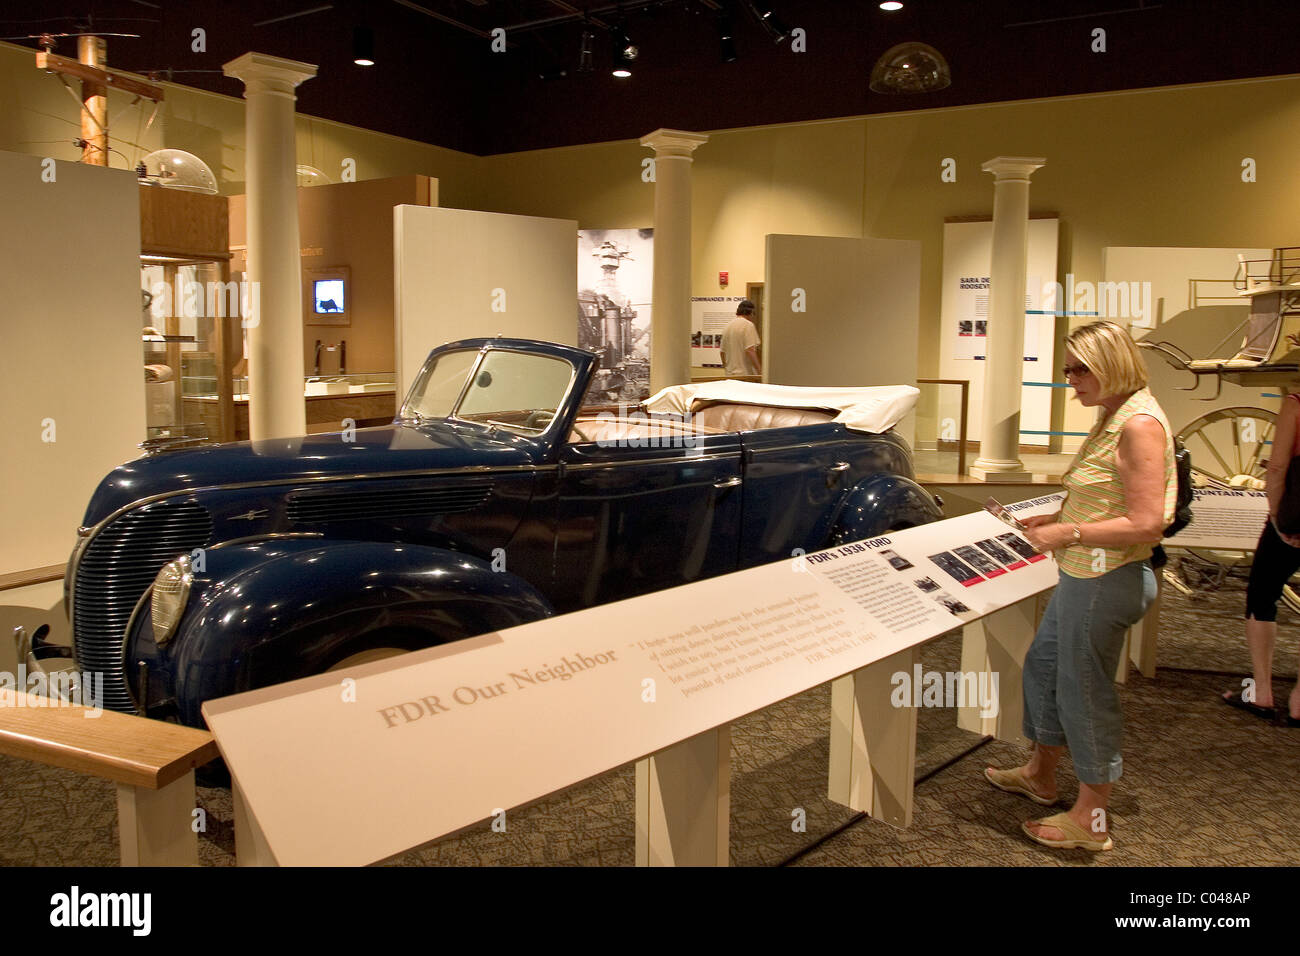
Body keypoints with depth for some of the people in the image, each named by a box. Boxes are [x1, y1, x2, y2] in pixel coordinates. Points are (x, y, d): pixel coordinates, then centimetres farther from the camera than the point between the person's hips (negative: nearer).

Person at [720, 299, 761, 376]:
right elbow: (750, 350, -19)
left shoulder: (728, 326, 14)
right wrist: (759, 370, -17)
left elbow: (722, 352, 18)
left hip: (730, 374, 7)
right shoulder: (748, 325, -9)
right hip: (745, 374, -7)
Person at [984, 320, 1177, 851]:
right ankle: (1040, 774, 42)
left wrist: (1068, 534, -21)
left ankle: (1091, 820, 19)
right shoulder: (1113, 419, 11)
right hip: (1084, 575, 11)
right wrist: (1057, 519, 9)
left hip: (1107, 581, -11)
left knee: (1085, 690, 2)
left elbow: (1145, 523, -25)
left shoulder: (1139, 424, -21)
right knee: (1043, 665, 22)